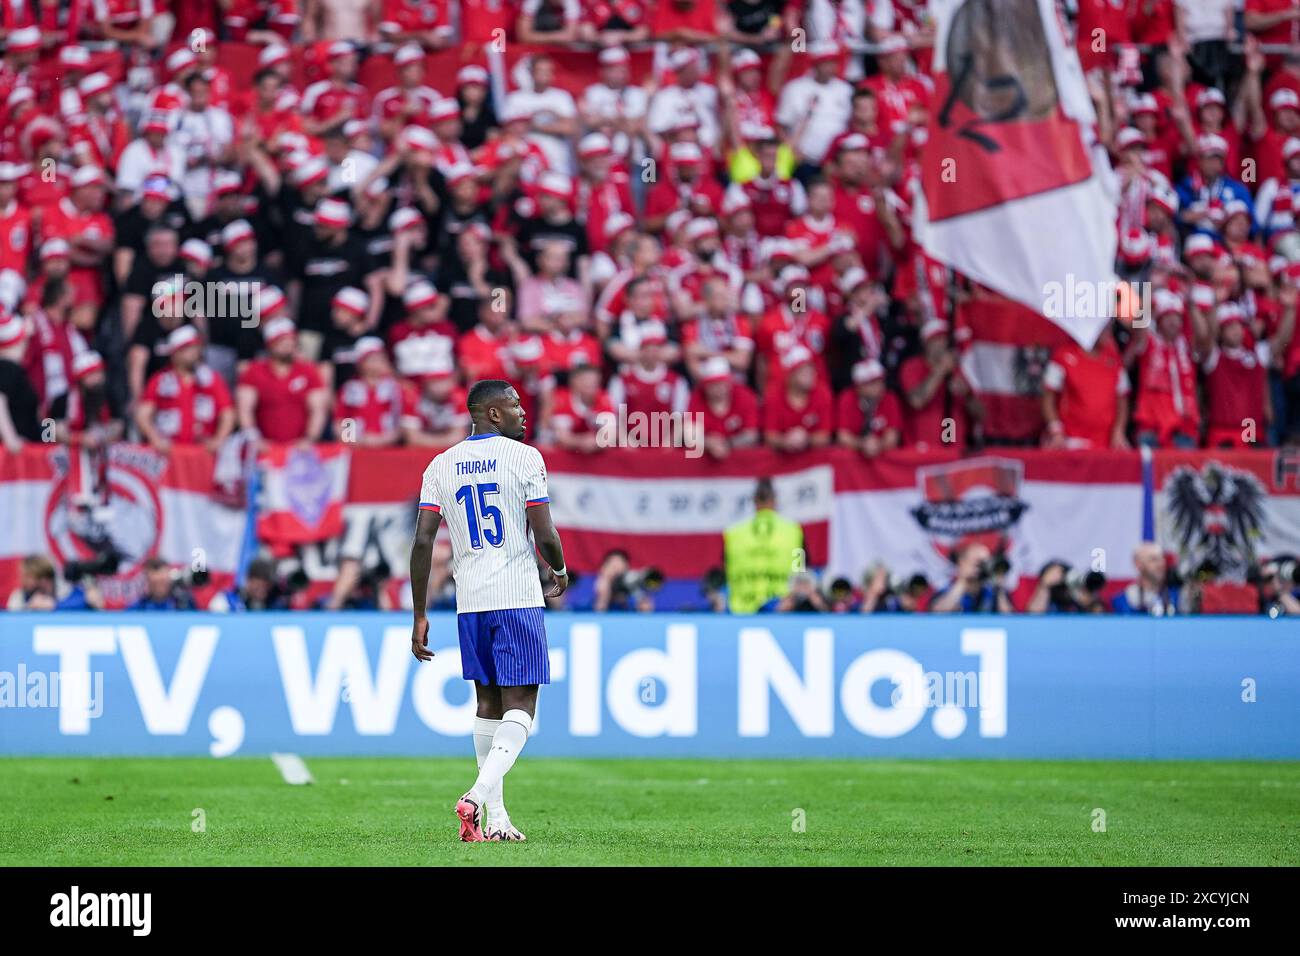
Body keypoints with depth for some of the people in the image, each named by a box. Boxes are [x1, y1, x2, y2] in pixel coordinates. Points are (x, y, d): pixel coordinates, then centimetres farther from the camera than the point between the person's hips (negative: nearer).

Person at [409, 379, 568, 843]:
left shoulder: (441, 465, 8)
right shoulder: (524, 457, -5)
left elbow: (423, 541, 2)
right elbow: (545, 537, -8)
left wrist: (420, 616, 6)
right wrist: (560, 571, 15)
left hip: (469, 601, 5)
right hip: (518, 597, -5)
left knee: (488, 705, 13)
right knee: (520, 708, -2)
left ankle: (495, 818, 12)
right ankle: (479, 795, -22)